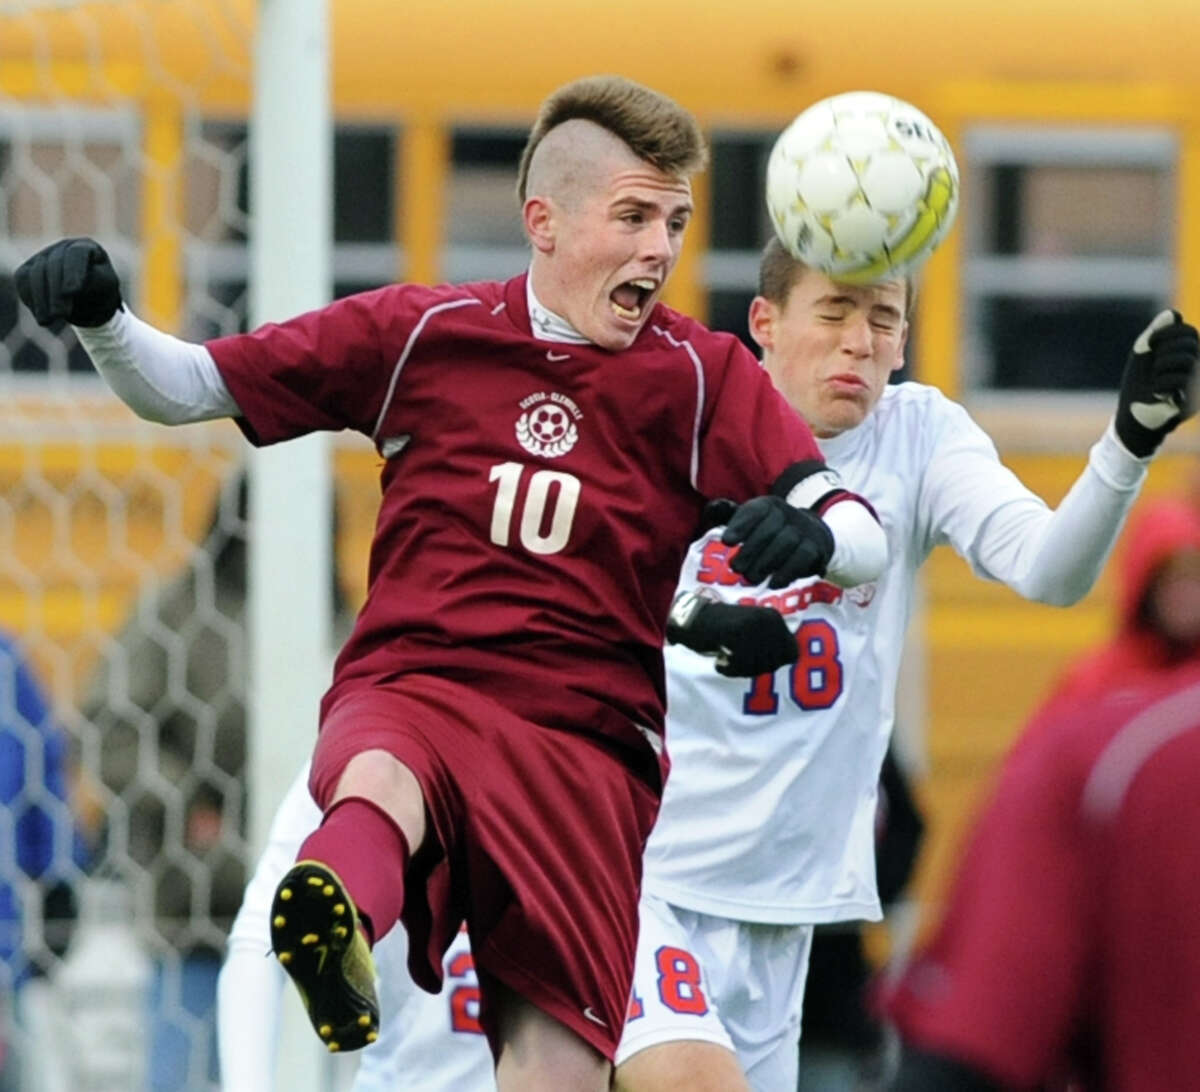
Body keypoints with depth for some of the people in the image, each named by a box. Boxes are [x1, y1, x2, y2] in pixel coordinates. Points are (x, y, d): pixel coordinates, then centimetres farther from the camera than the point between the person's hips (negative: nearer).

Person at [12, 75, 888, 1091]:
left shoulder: (703, 376, 6)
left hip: (587, 746, 1)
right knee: (382, 780, -40)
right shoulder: (424, 331, 8)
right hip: (408, 692, -1)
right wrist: (100, 316, -8)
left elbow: (867, 541, -4)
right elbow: (186, 389, 13)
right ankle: (332, 925, -74)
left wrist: (812, 535, -28)